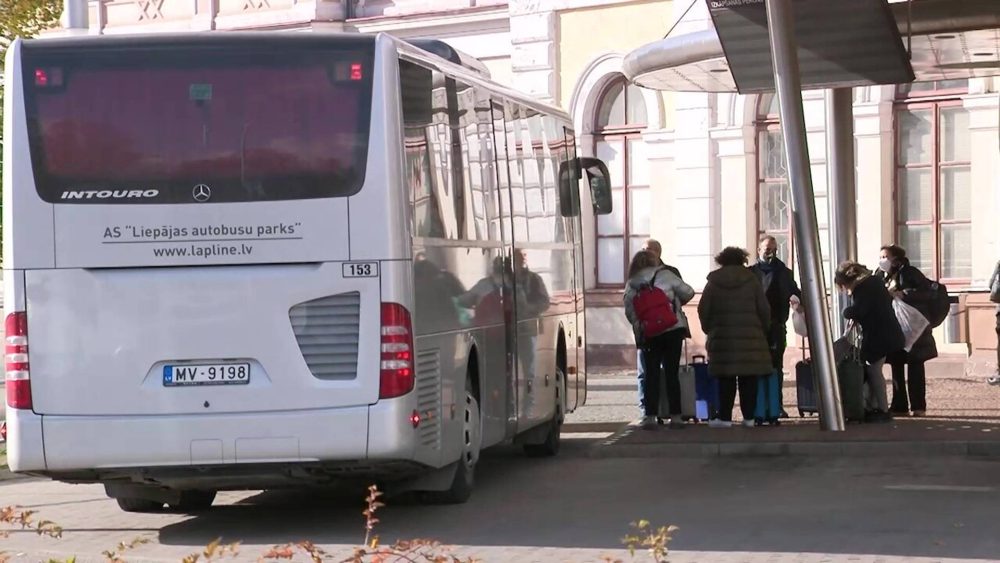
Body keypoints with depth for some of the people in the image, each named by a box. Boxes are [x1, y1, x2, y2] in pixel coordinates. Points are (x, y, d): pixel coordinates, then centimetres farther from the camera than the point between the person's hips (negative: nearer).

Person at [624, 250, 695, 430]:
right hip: (673, 329, -1)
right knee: (671, 373, 5)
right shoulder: (665, 275, 0)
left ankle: (650, 416, 1)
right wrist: (678, 303, 19)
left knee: (651, 373, 8)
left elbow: (629, 310, 3)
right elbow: (688, 292, -1)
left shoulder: (631, 285, 6)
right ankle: (675, 416, 4)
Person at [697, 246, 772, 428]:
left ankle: (725, 417, 0)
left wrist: (709, 330, 16)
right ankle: (748, 417, 3)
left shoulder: (713, 282, 4)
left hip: (723, 336, 0)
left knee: (726, 379, 2)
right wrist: (763, 331, 15)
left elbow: (703, 310, 3)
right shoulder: (752, 280, 4)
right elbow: (764, 310, 3)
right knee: (749, 378, 4)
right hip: (751, 337, 0)